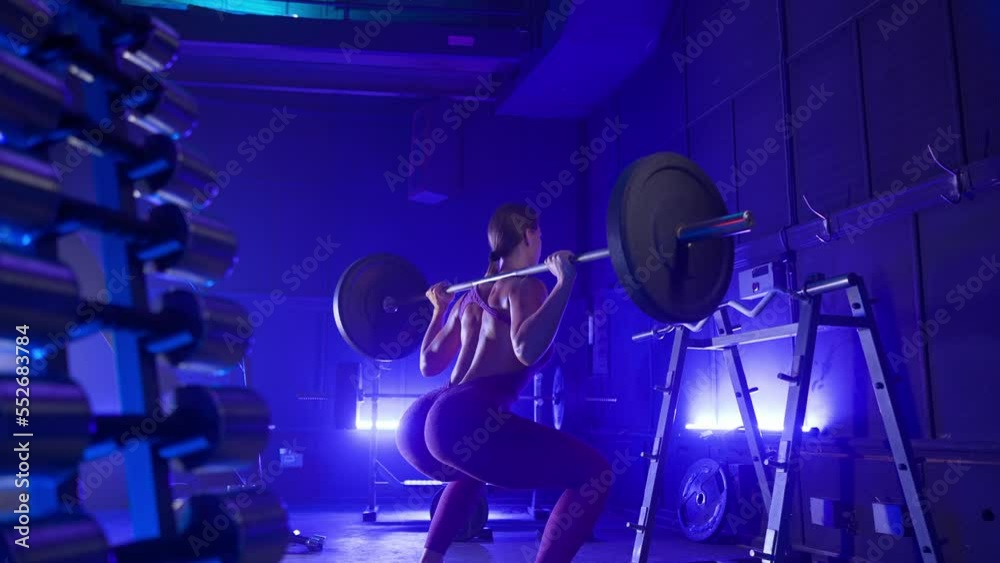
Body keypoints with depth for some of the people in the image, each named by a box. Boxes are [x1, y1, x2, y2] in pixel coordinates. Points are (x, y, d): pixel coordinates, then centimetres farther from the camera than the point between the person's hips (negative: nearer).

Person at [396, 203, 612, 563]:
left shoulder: (471, 295, 27)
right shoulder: (525, 286, 4)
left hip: (418, 423, 9)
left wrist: (440, 308, 47)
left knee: (472, 471, 43)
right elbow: (527, 350, -18)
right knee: (593, 472, 1)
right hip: (466, 422, -9)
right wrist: (565, 281, -14)